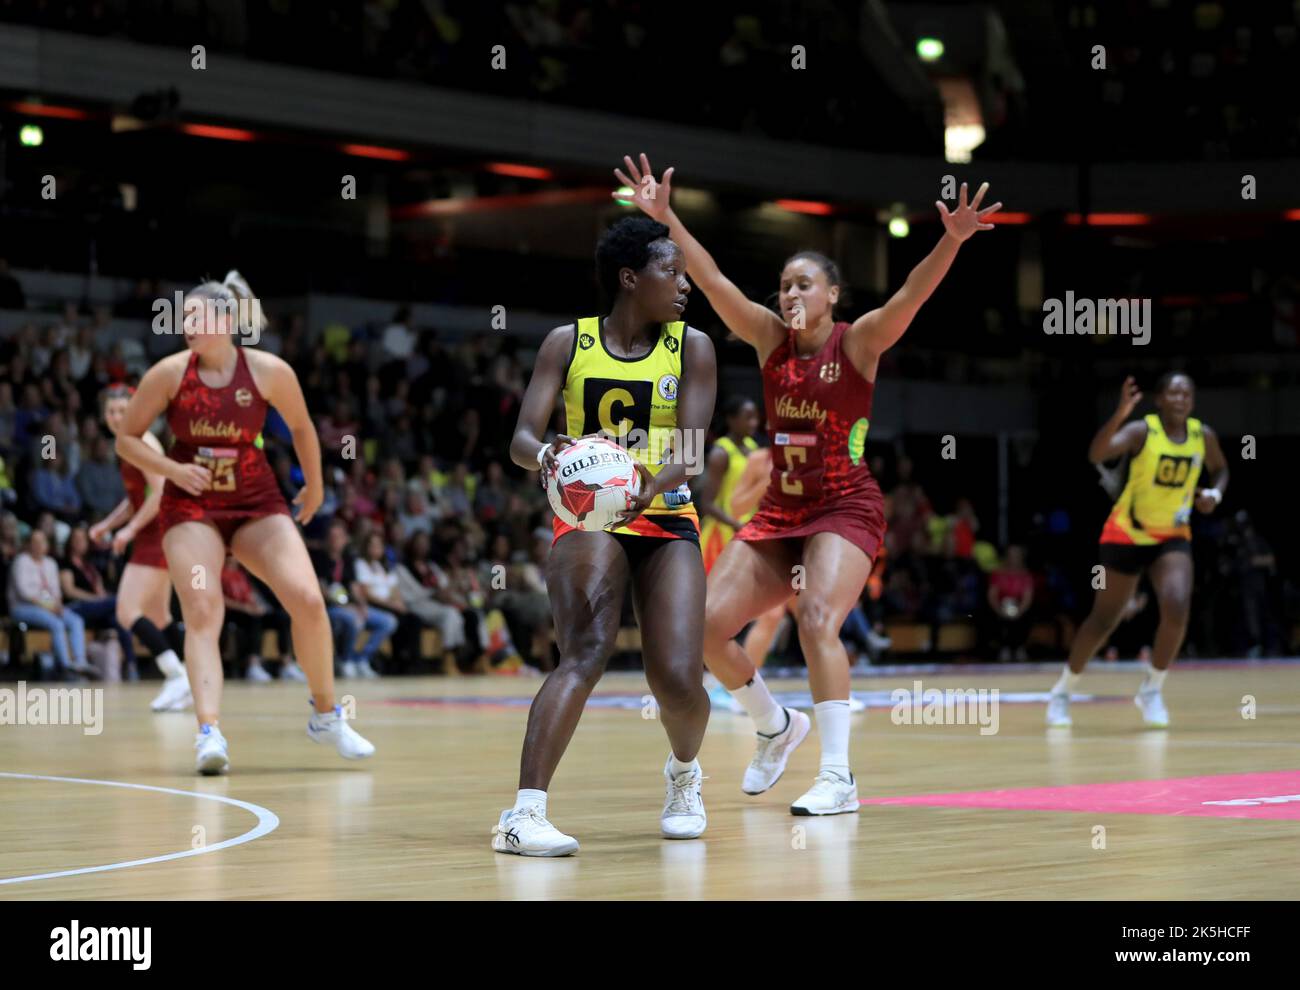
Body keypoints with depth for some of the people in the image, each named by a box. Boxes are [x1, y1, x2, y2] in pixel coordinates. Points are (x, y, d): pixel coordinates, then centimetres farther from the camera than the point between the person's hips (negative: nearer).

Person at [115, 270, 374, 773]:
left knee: (308, 601, -12)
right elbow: (126, 439, -1)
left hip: (258, 504, 1)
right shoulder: (170, 373, -10)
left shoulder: (269, 371, -10)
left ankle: (326, 715, 8)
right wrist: (172, 468, -17)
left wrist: (314, 486, 19)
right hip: (190, 508, -1)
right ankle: (210, 732, -26)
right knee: (202, 613, -19)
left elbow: (302, 428, 9)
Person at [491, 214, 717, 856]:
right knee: (586, 654, -27)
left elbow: (689, 451, -9)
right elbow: (522, 440, -6)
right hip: (588, 520, -2)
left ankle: (684, 772, 24)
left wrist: (651, 487, -31)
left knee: (679, 680, -12)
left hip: (667, 523, 2)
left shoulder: (691, 348, 2)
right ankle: (523, 814, -32)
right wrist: (547, 455, -32)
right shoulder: (568, 343, 1)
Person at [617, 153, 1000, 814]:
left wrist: (952, 241, -41)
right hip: (779, 511, 5)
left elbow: (913, 293, -24)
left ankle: (838, 778, -22)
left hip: (845, 509, -5)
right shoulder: (770, 338, 4)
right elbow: (711, 280, -3)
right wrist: (664, 218, -13)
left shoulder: (858, 342, -8)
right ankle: (775, 726, 21)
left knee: (817, 621, -26)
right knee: (706, 626, -4)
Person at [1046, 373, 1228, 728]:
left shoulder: (1203, 436, -4)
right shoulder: (1141, 431, -18)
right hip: (1127, 535, -3)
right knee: (1104, 620, 6)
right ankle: (1062, 691, 27)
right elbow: (1096, 455, -35)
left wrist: (1215, 493, -5)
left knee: (1178, 609, -22)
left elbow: (1220, 469, 17)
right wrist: (1120, 414, -49)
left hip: (1173, 537, 3)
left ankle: (1151, 689, -2)